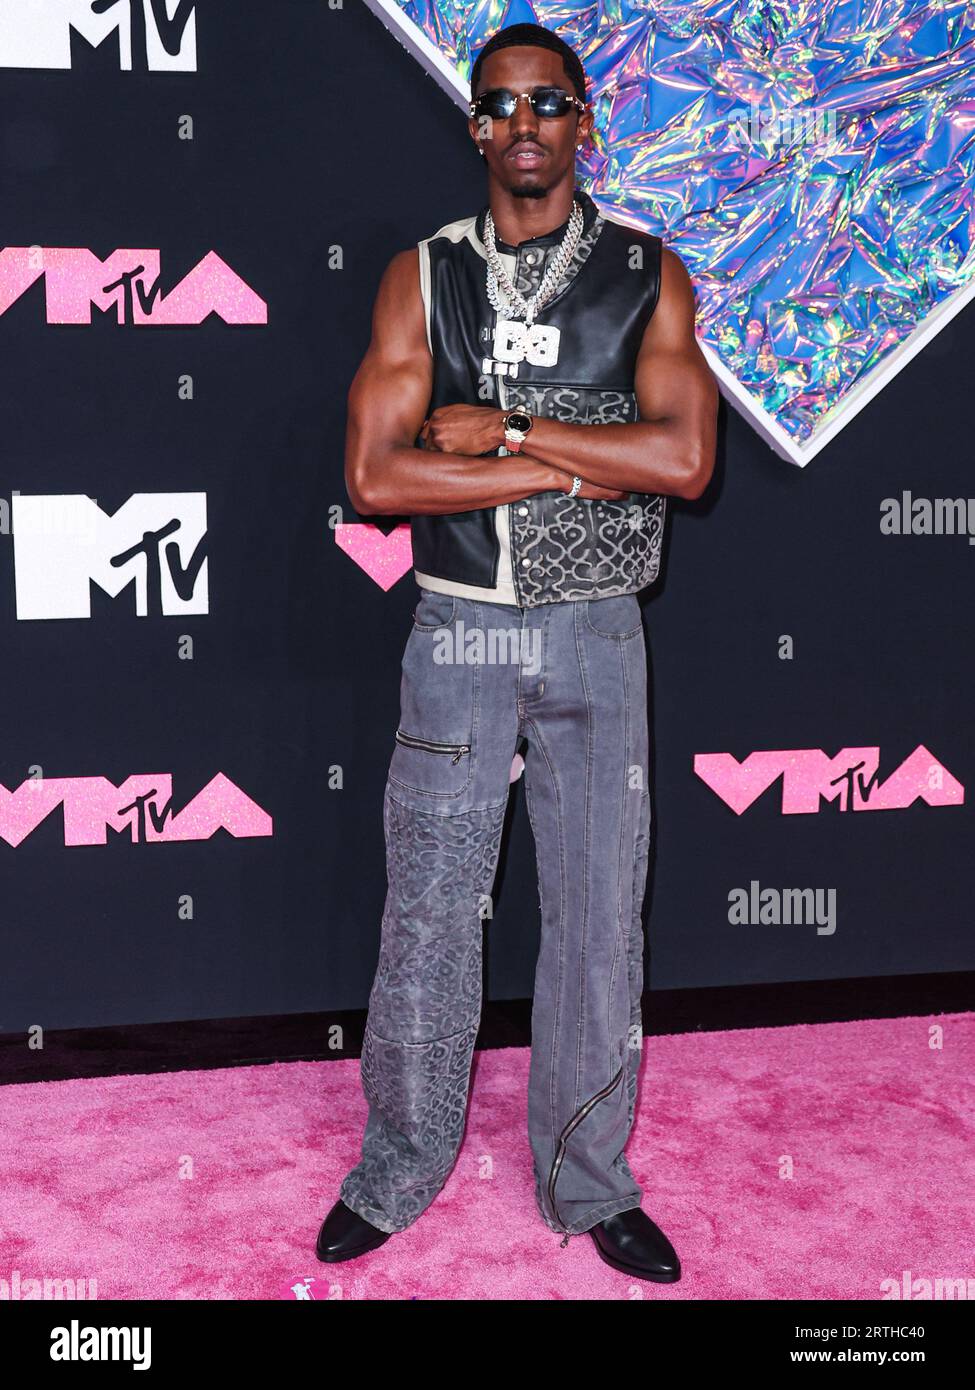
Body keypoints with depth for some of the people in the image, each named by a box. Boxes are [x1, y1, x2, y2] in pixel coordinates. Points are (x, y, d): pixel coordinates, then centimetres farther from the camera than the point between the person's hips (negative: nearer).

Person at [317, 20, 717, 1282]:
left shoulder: (648, 275, 1)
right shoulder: (422, 277, 2)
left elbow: (684, 460, -13)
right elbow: (374, 477, -11)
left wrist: (502, 429, -15)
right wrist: (576, 466, -16)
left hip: (595, 638, 0)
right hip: (459, 633, 0)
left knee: (598, 918, 7)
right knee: (427, 913, 7)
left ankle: (588, 1184, 25)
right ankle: (398, 1169, 27)